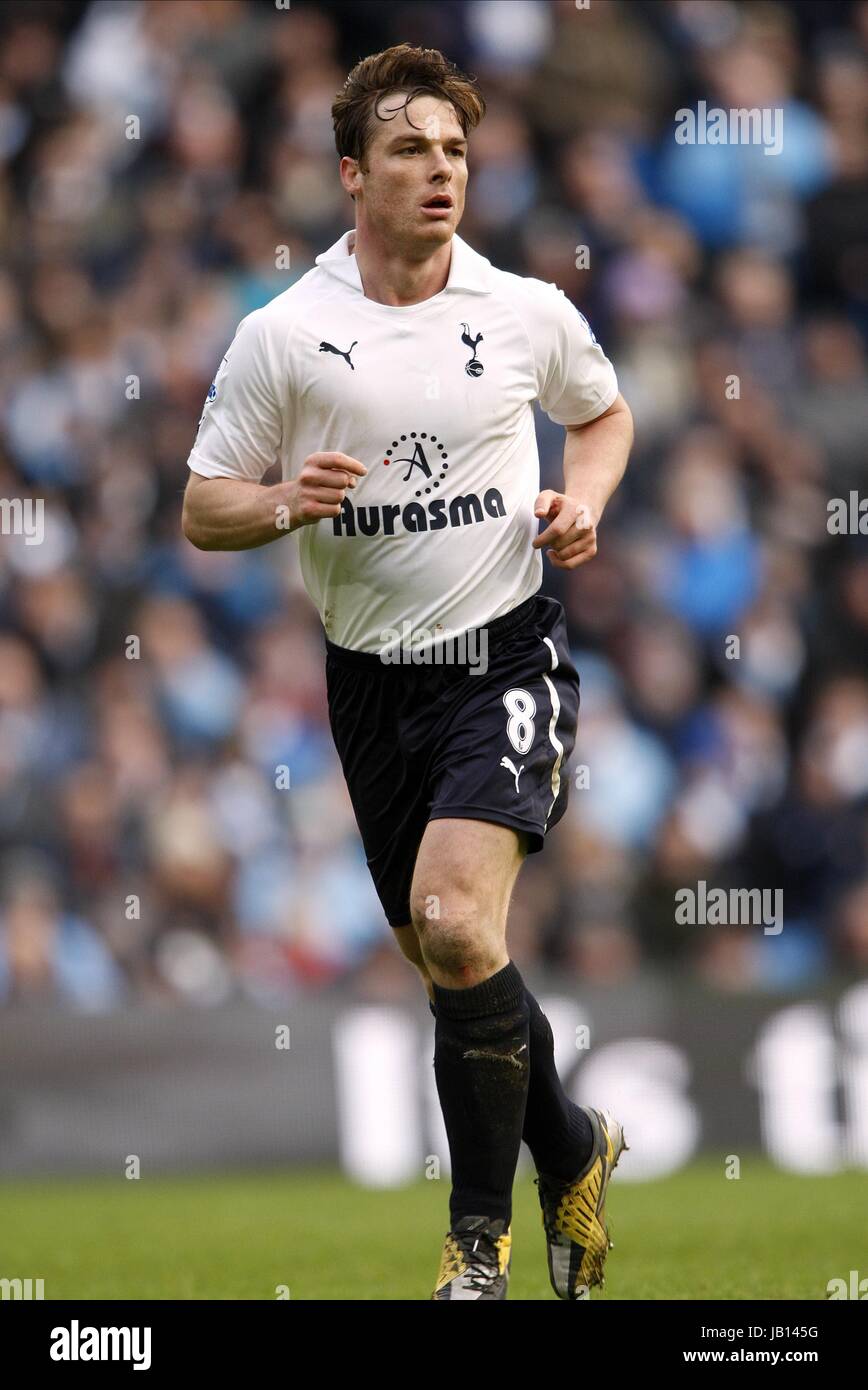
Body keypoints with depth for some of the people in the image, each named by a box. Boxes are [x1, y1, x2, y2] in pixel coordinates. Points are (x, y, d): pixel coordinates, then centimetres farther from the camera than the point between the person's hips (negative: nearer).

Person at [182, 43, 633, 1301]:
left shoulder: (530, 313, 0)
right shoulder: (282, 335, -3)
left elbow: (604, 411, 21)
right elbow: (202, 510, 2)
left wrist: (587, 500, 0)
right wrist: (287, 503, -19)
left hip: (507, 655, -2)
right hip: (371, 673, 3)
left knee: (456, 922, -22)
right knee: (445, 959, 10)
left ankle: (480, 1244, -12)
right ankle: (575, 1152, 37)